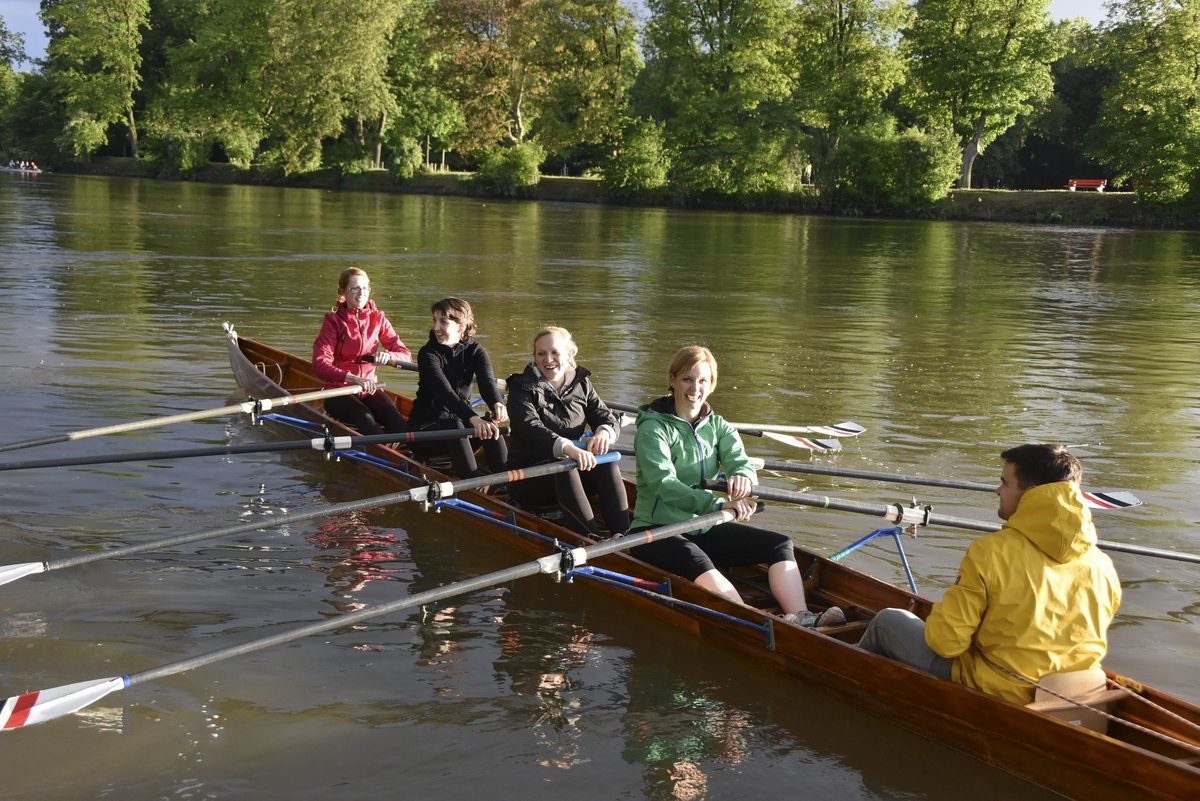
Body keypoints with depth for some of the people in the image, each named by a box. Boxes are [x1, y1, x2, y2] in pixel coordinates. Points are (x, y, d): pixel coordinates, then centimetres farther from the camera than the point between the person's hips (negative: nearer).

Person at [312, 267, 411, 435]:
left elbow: (406, 355, 1)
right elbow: (319, 364, -16)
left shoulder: (377, 318, 7)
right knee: (365, 418, -34)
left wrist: (388, 355, -24)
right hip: (338, 391, -3)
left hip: (369, 389, 3)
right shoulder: (334, 321, -3)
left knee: (399, 425, -28)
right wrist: (354, 379, -31)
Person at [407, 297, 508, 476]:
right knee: (454, 427, -35)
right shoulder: (428, 354, -13)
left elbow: (487, 381, -22)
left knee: (492, 424, -26)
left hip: (458, 421, 4)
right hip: (425, 427, -3)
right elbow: (444, 393, -30)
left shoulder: (475, 351, -1)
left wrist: (497, 404, -47)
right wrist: (474, 418, -48)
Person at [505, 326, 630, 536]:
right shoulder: (522, 388, -8)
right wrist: (567, 448, -46)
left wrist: (604, 432, -29)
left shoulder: (581, 384, 7)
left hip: (569, 473, 4)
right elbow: (529, 427, -27)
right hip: (527, 477, -4)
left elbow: (608, 418, -1)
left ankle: (622, 536, -36)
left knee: (606, 462, -25)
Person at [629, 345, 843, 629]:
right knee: (696, 563, -38)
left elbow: (742, 462, -7)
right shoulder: (653, 427, -10)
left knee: (780, 544, -13)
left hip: (705, 529, 7)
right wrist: (720, 504, -35)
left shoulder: (717, 426, 10)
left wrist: (742, 477, -33)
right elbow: (664, 484, -23)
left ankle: (799, 617, -35)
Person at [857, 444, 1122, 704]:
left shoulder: (991, 552, -21)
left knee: (887, 621, 16)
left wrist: (939, 620, 5)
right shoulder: (1103, 566, -6)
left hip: (994, 694, -6)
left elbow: (946, 642, -19)